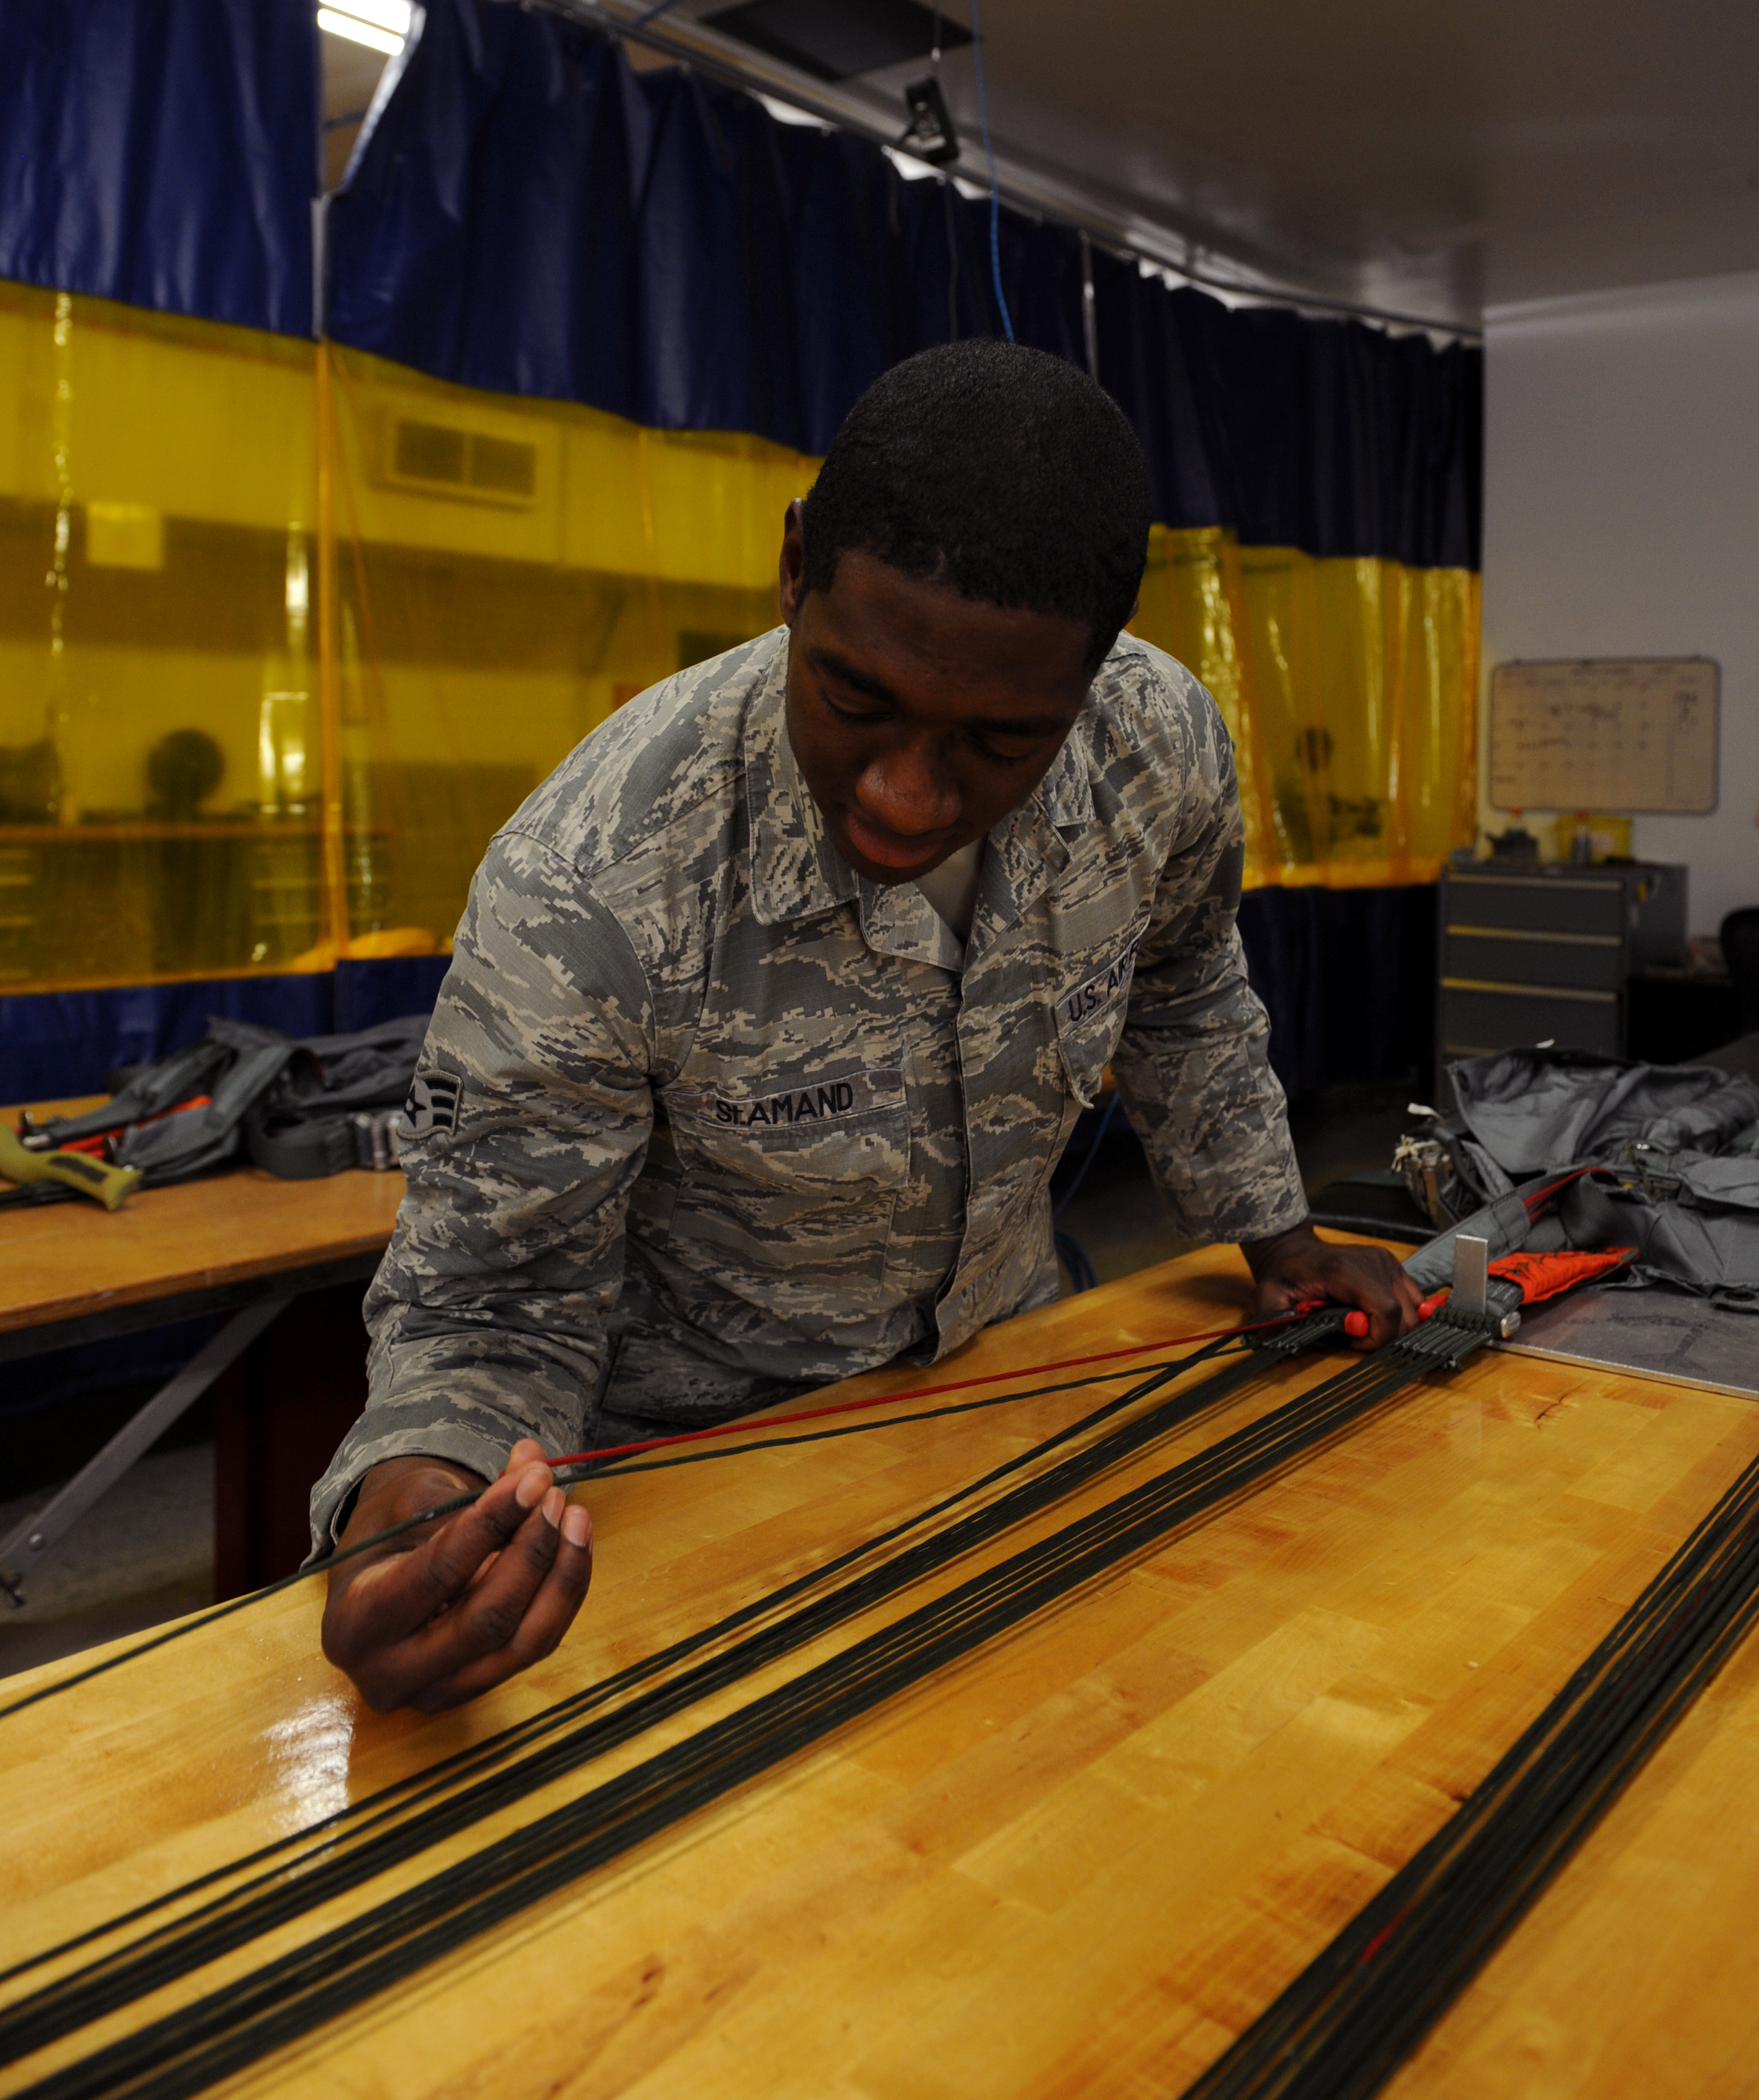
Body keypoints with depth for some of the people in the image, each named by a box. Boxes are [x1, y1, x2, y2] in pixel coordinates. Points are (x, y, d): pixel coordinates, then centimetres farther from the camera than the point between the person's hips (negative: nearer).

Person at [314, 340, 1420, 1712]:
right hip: (706, 1445, -2)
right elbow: (496, 1305, -23)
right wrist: (410, 1508, -43)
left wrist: (1276, 1236, 7)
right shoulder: (587, 890, -34)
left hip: (1004, 1369, 3)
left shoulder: (1165, 747, -20)